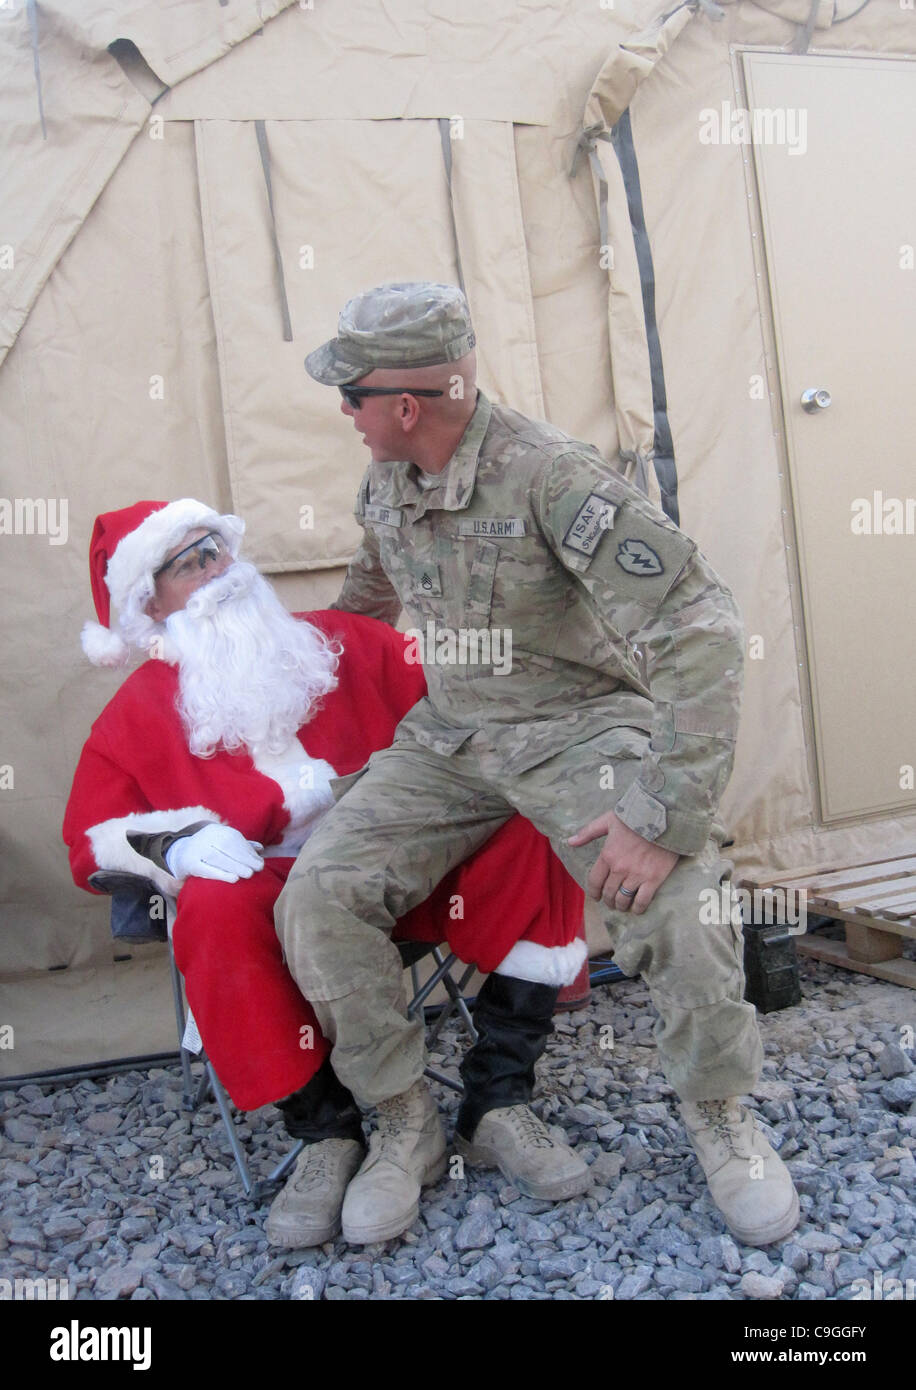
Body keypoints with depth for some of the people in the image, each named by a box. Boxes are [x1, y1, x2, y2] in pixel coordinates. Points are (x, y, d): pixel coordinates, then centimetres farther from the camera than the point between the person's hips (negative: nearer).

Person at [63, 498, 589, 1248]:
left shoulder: (341, 642, 12)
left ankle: (499, 1100, -17)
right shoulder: (141, 710, 9)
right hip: (270, 890, -1)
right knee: (217, 914, -36)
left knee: (523, 831, -24)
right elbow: (94, 839, 6)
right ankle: (328, 1133, -17)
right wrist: (177, 846, -15)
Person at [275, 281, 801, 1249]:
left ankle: (718, 1116, 7)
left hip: (579, 727, -5)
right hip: (447, 738, 6)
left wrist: (666, 813, -30)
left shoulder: (549, 475, -22)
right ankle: (407, 1125, 8)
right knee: (317, 898, -13)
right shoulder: (384, 488, 2)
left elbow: (696, 628, -27)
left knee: (674, 905, -27)